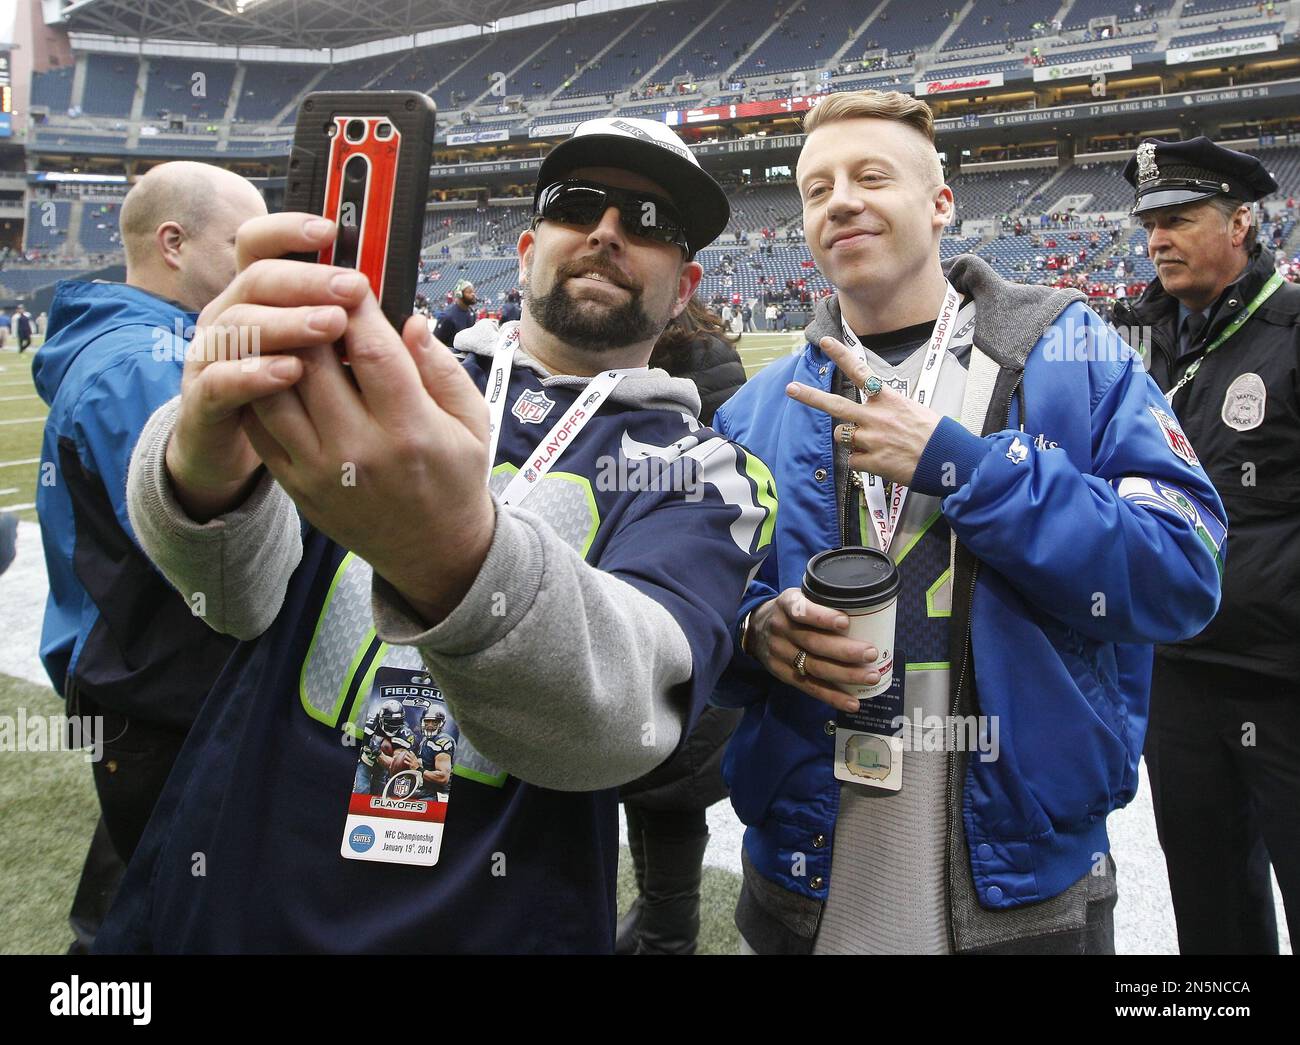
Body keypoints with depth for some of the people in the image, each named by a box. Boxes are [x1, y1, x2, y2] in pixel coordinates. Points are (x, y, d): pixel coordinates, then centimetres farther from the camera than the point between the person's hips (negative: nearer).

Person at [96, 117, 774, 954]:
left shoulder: (706, 476, -5)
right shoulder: (386, 389, 0)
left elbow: (625, 713, -24)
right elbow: (240, 589, -17)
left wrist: (460, 562, -42)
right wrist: (209, 468, -38)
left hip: (493, 924, -1)